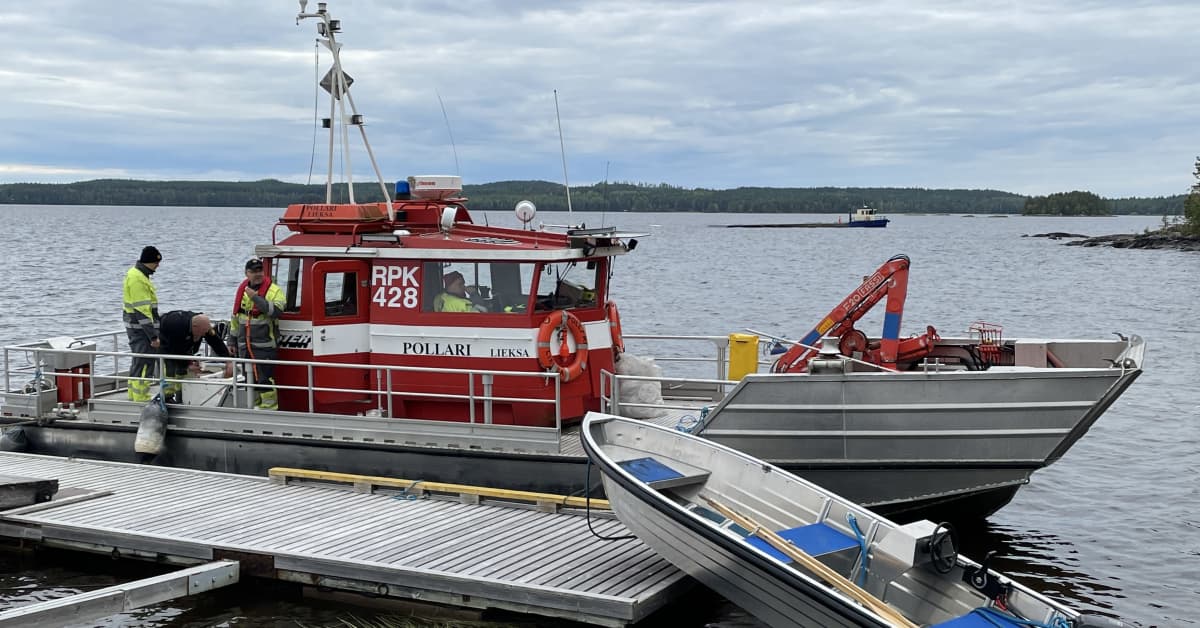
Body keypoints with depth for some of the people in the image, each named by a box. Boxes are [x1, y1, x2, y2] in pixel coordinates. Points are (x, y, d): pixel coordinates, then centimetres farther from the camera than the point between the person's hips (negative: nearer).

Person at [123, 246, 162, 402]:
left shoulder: (135, 274, 14)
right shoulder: (138, 279, -19)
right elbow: (142, 311, -23)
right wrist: (153, 336, -23)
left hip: (136, 328, 11)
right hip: (141, 329, -11)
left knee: (137, 364, 18)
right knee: (144, 366, -8)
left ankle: (134, 398, 27)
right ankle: (141, 400, -6)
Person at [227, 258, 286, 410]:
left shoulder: (274, 291, -5)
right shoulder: (242, 291, 13)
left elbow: (276, 310, -24)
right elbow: (236, 318, 21)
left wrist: (255, 297, -25)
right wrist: (232, 341, 21)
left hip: (265, 345, -6)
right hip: (245, 345, 6)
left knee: (265, 379, -10)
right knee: (250, 379, 13)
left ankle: (269, 409, -5)